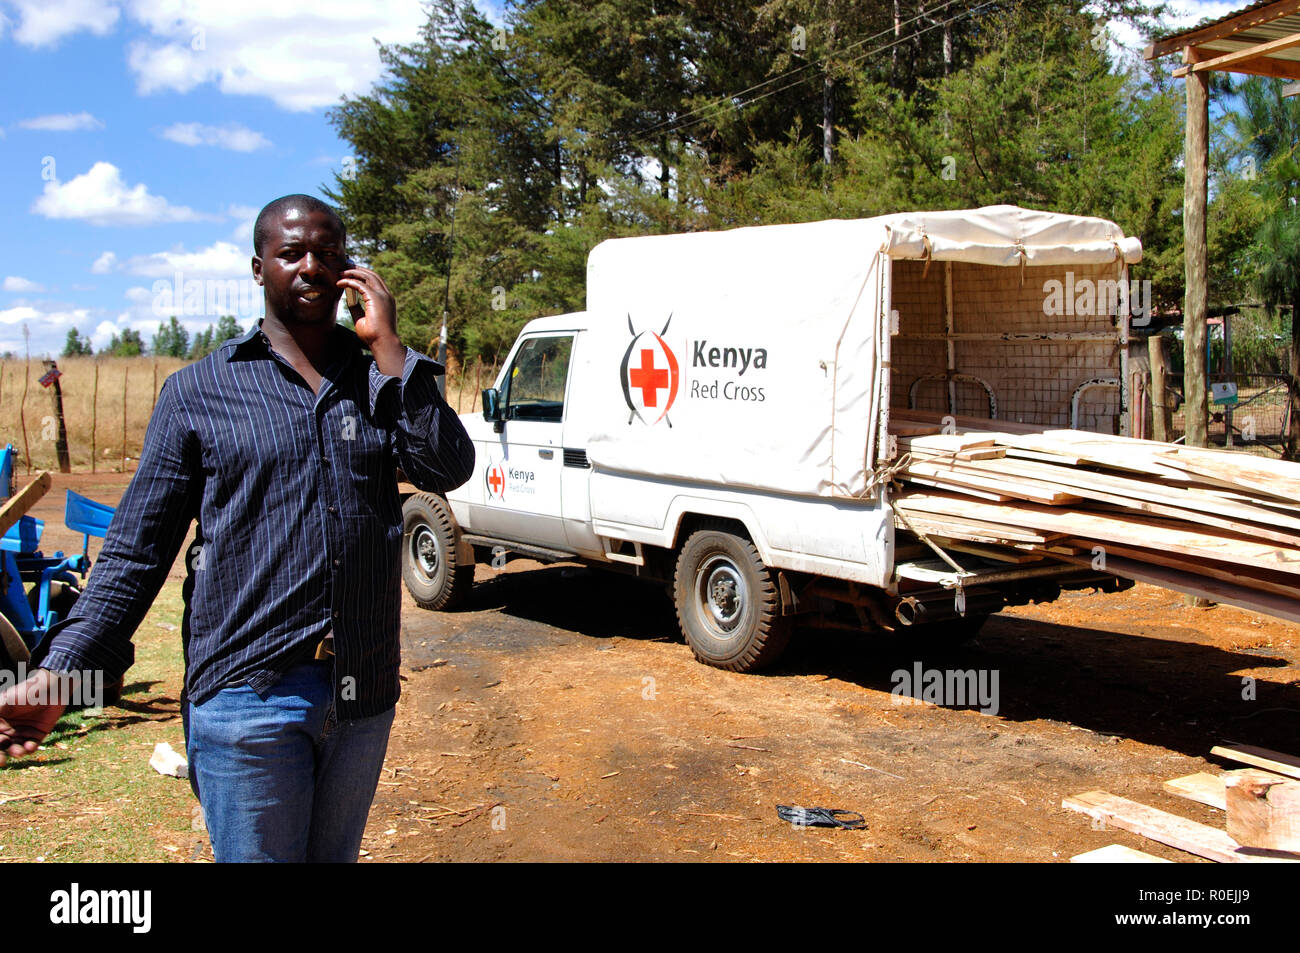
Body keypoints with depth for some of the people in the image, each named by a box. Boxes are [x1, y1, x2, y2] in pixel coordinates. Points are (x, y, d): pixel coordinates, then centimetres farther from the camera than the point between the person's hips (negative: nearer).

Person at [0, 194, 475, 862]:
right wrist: (59, 674, -10)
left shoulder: (381, 376, 8)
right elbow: (138, 546, 0)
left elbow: (448, 470, -8)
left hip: (364, 697, 3)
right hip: (246, 701, -3)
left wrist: (387, 345, -10)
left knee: (334, 855, 19)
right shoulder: (197, 392, 2)